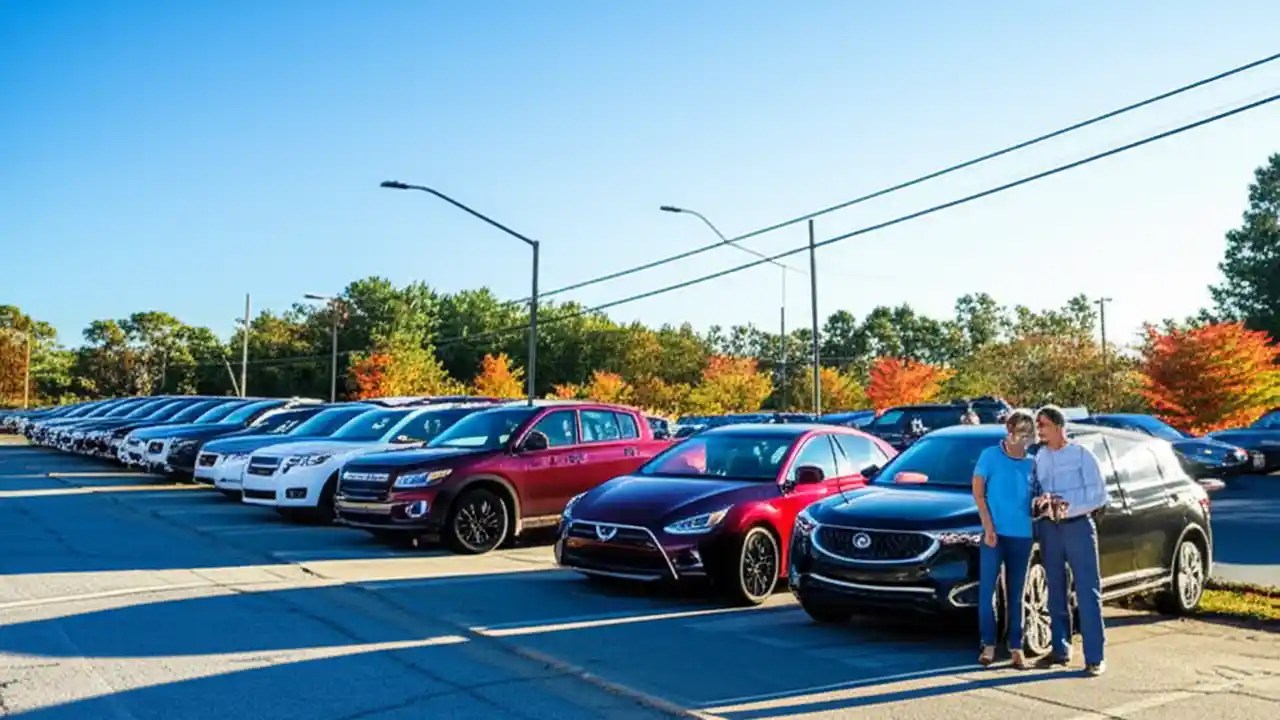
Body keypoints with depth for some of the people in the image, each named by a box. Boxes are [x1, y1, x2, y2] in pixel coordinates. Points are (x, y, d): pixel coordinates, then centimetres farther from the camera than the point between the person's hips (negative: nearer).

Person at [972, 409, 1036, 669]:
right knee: (987, 591, -4)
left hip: (1022, 536, 3)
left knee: (1015, 595, 8)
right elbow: (978, 493, -2)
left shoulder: (1032, 464, 8)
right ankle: (988, 645, 5)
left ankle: (1016, 648, 14)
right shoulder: (991, 455, -1)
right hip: (994, 533, -2)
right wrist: (988, 528, -9)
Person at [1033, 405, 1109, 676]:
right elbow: (1032, 491, 9)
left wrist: (1068, 506, -17)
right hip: (1049, 528, 4)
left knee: (1088, 591, -6)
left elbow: (1099, 494, -6)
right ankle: (1060, 649, 19)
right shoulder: (1039, 458, 10)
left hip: (1078, 526, -4)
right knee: (1056, 590, 10)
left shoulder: (1081, 454, -3)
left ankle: (1095, 657, -4)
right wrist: (1039, 502, -13)